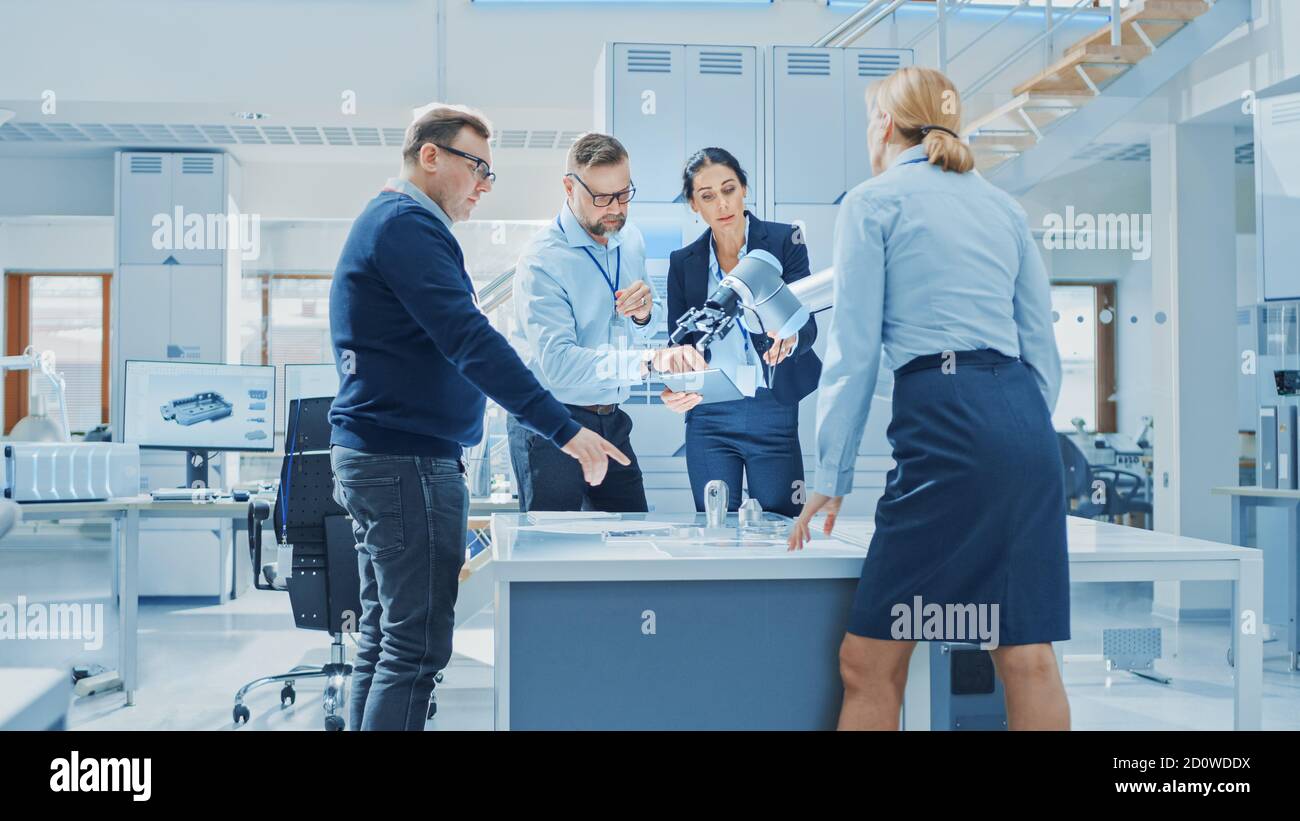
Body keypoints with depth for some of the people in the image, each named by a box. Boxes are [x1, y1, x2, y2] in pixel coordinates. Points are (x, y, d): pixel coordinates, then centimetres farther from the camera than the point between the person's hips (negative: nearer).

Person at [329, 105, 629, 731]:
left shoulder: (385, 221, 20)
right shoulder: (408, 224, -13)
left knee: (382, 638, 14)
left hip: (373, 459, 11)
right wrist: (563, 428, -27)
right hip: (409, 464, -11)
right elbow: (468, 339, -25)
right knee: (416, 649, -8)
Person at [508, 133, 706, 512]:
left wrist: (645, 314, -9)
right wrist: (648, 360, -39)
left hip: (610, 419, 6)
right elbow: (557, 362, -29)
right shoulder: (543, 260, -18)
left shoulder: (630, 239, 5)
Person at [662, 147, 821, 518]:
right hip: (709, 416, 2)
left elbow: (807, 322, -9)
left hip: (772, 413, -2)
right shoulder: (683, 262, 8)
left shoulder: (785, 240, 0)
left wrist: (790, 337, -32)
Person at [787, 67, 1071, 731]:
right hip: (1027, 423, 7)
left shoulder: (872, 202, 6)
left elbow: (853, 349, -1)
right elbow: (1042, 344, 19)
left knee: (869, 665, -2)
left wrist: (832, 476, 3)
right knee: (1028, 656, 7)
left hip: (945, 419, -6)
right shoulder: (1002, 206, 22)